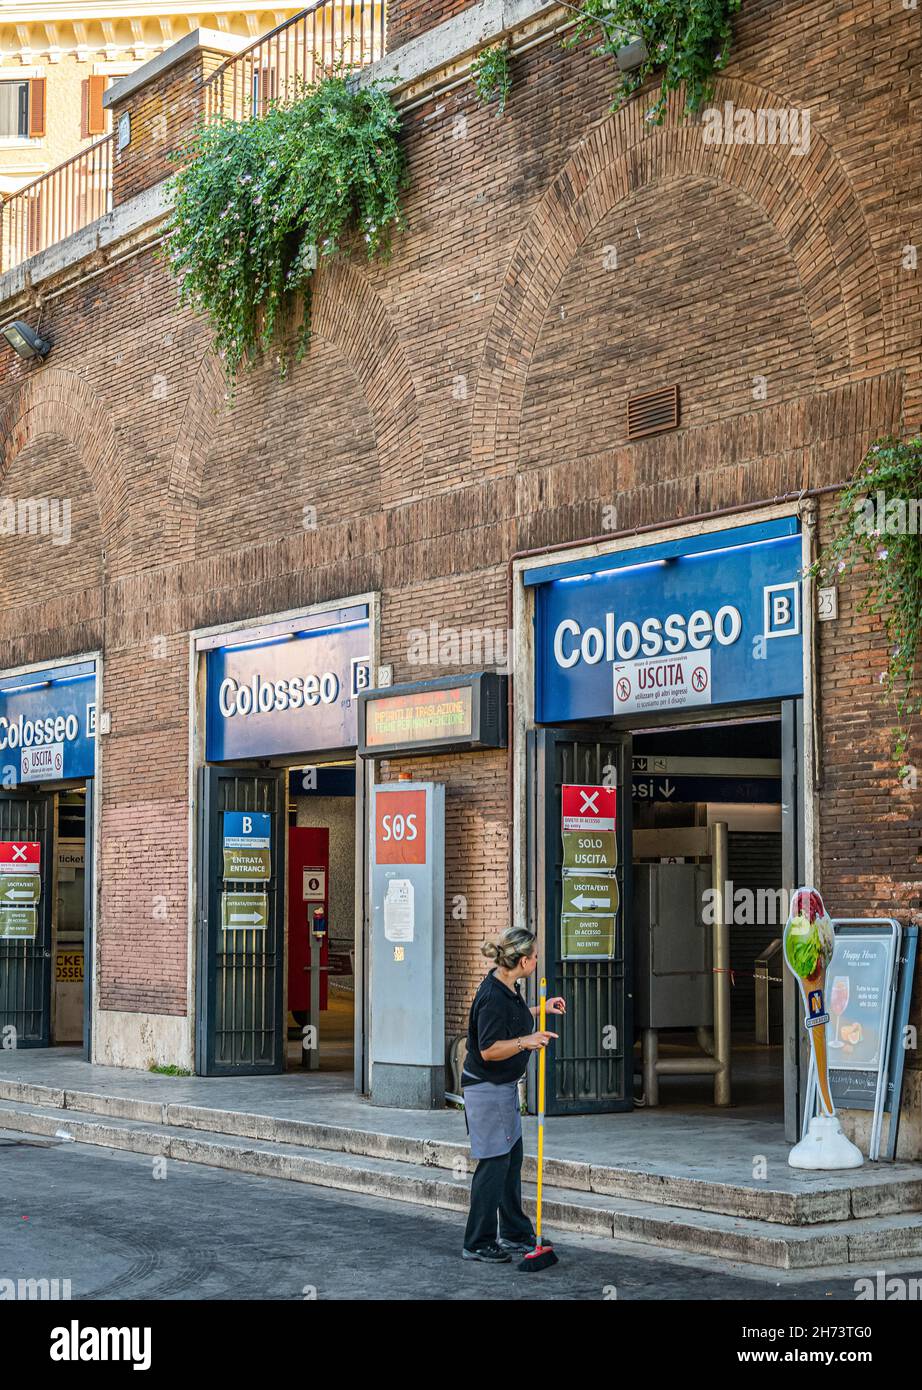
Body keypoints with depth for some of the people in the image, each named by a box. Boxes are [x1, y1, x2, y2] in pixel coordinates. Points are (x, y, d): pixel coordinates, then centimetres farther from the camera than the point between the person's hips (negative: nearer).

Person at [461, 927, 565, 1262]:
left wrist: (540, 1010, 27)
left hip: (504, 1086, 10)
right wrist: (525, 1042, -34)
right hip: (486, 1088, -10)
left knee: (512, 1159, 17)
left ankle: (515, 1233, 28)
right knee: (494, 1163, -5)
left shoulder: (507, 988, 6)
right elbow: (489, 1049, -26)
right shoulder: (493, 996, -24)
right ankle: (478, 1244, 3)